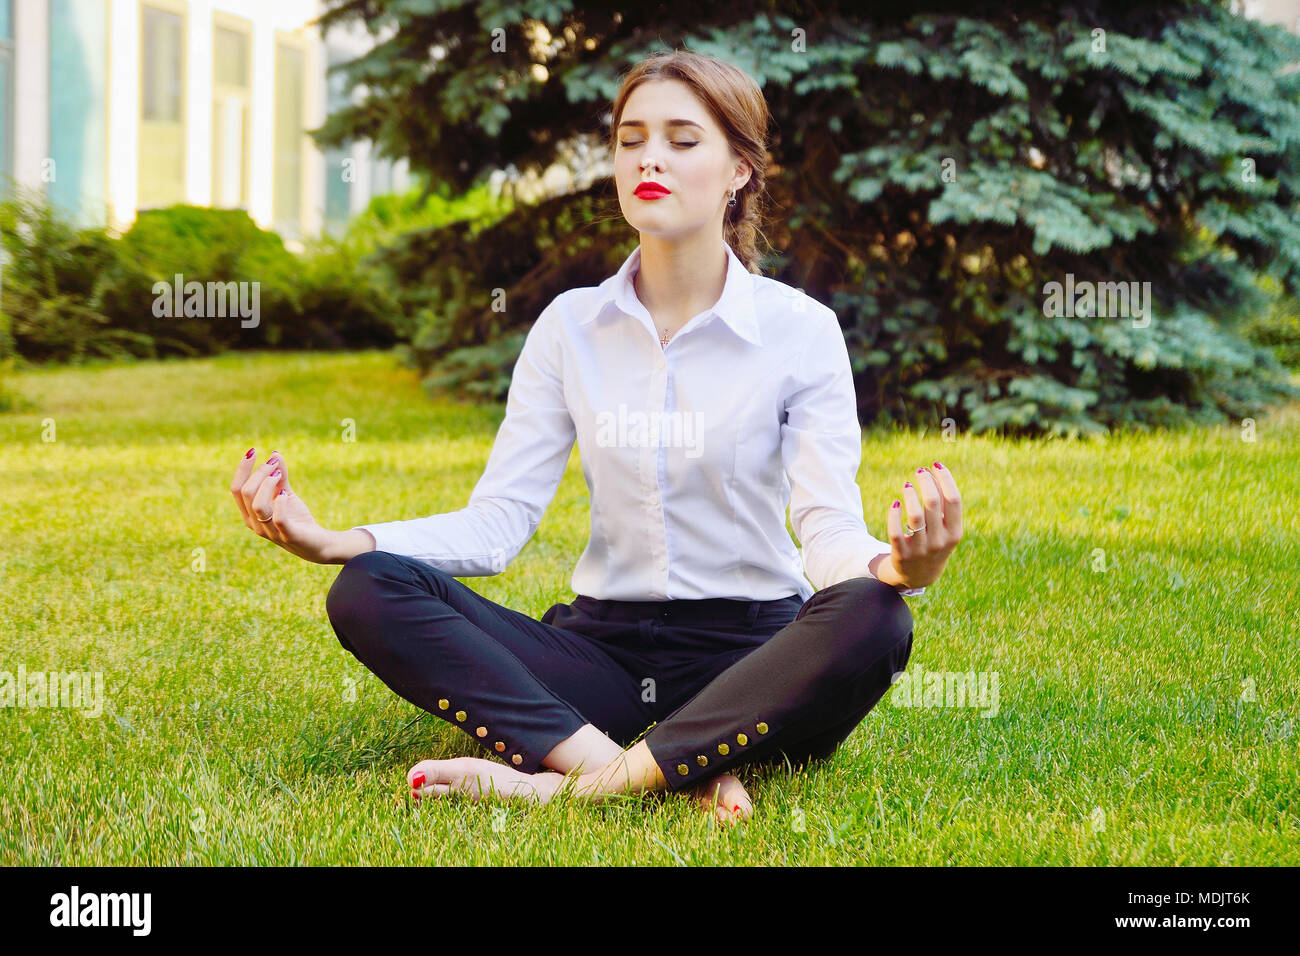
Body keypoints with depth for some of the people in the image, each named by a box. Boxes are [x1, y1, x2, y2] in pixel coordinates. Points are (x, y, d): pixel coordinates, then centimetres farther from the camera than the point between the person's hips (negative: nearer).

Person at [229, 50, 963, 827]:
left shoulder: (799, 329, -4)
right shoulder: (572, 326, 5)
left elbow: (831, 527, -13)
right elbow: (497, 522, -2)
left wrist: (895, 567, -38)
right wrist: (334, 541, -18)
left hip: (752, 648, -2)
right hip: (606, 643, 3)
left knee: (871, 621, -36)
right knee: (367, 592, -20)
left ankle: (562, 782, -34)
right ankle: (685, 773, -32)